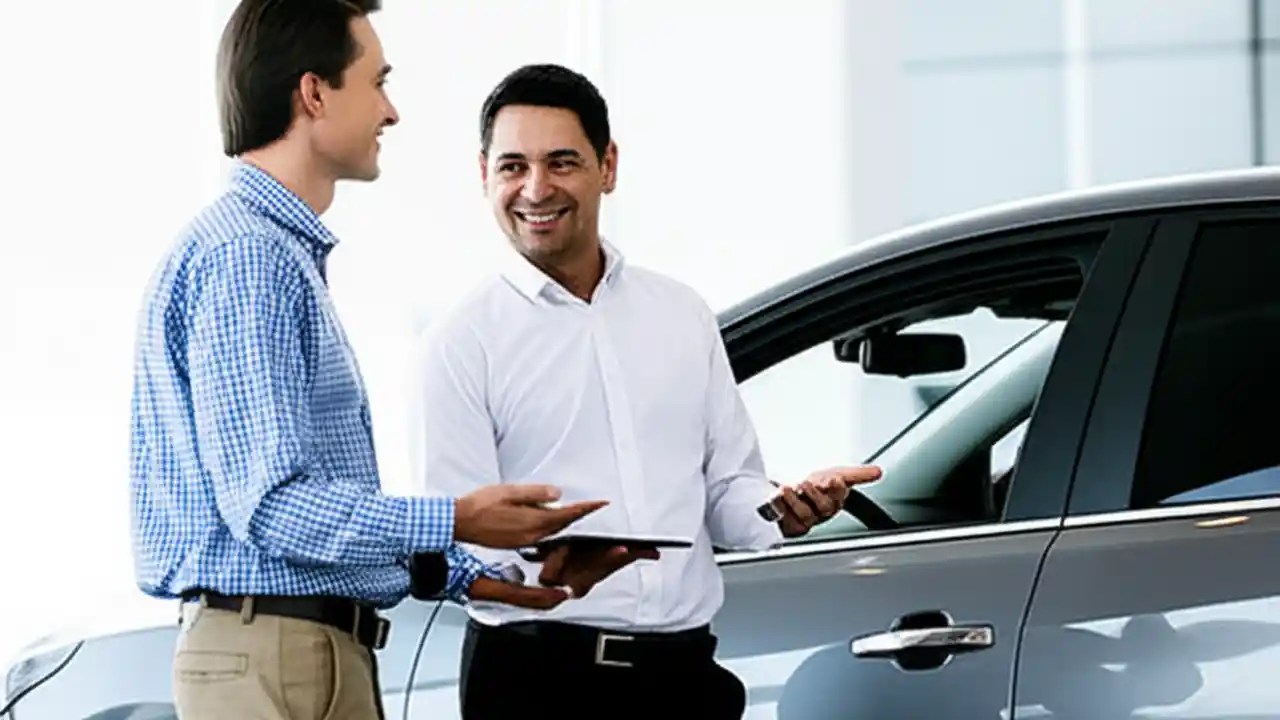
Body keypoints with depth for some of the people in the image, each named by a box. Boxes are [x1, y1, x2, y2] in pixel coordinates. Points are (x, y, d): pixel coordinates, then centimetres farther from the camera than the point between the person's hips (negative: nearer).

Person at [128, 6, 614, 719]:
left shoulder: (285, 251, 19)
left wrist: (468, 575, 13)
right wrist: (454, 523, -25)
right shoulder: (243, 258, -15)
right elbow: (268, 505, -22)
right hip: (272, 659, -10)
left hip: (319, 647, 10)